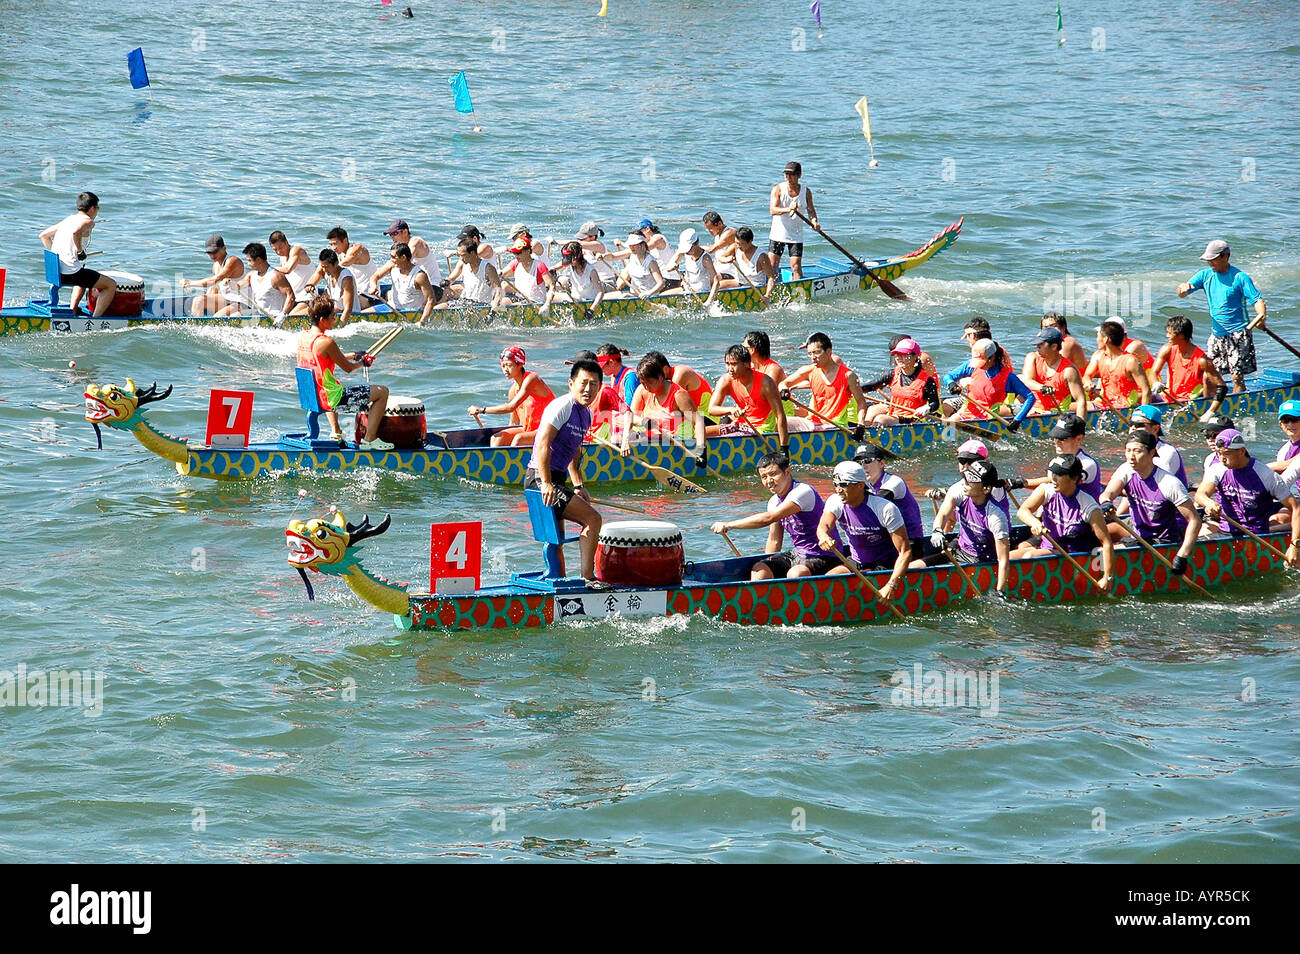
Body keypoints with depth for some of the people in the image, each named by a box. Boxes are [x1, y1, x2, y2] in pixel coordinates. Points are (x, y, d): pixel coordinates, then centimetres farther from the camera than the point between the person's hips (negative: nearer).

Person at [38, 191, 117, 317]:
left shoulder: (67, 220, 18)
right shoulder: (88, 221, -7)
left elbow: (43, 236, 21)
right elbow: (76, 232, -31)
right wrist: (80, 251, -16)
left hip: (55, 272, 9)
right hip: (70, 273, -9)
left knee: (85, 277, 40)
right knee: (111, 285, 3)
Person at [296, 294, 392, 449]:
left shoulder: (303, 337, 3)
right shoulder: (326, 342, -22)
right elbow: (348, 368, -12)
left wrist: (353, 355, 17)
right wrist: (362, 362, 9)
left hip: (311, 397, 9)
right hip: (331, 400, -9)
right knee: (382, 392, -1)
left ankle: (335, 432, 39)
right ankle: (370, 439, 3)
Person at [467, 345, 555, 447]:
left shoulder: (531, 379, -18)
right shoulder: (513, 389, 6)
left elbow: (511, 407, -24)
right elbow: (514, 423, 14)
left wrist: (482, 410, -21)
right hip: (530, 429, 8)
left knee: (519, 439, -31)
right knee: (496, 438, -9)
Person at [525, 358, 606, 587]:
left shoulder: (586, 414, 16)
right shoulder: (562, 406, -14)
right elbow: (542, 444, -22)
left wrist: (578, 486, 19)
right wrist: (546, 484, -27)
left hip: (555, 480, 10)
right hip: (540, 478, -10)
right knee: (592, 518, -15)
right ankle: (587, 578, -13)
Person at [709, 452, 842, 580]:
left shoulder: (803, 492, -21)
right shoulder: (774, 502, 7)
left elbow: (767, 519, -28)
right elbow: (774, 541, 18)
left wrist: (729, 525, -23)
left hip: (825, 556, -8)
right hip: (797, 554, 8)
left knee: (795, 574, -36)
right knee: (758, 569, -11)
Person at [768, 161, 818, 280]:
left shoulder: (806, 191, 0)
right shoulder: (778, 189, -7)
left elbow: (810, 209, 11)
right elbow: (773, 210, -20)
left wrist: (814, 221, -11)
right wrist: (787, 209, -39)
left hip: (796, 236, 1)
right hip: (778, 234, -1)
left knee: (796, 267, -5)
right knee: (771, 266, 0)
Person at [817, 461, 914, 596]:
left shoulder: (886, 509, -22)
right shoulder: (835, 502, -7)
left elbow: (905, 552, -23)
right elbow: (823, 525, -26)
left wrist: (891, 586, -36)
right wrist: (824, 537, -53)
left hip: (884, 566, -5)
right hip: (855, 564, 5)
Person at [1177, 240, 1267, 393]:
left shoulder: (1240, 277, -7)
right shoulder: (1205, 275, 7)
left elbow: (1257, 300, -11)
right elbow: (1181, 294, 1)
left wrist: (1261, 316, -32)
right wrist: (1183, 288, -23)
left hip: (1238, 334, -6)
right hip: (1217, 334, 6)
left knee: (1237, 377, -9)